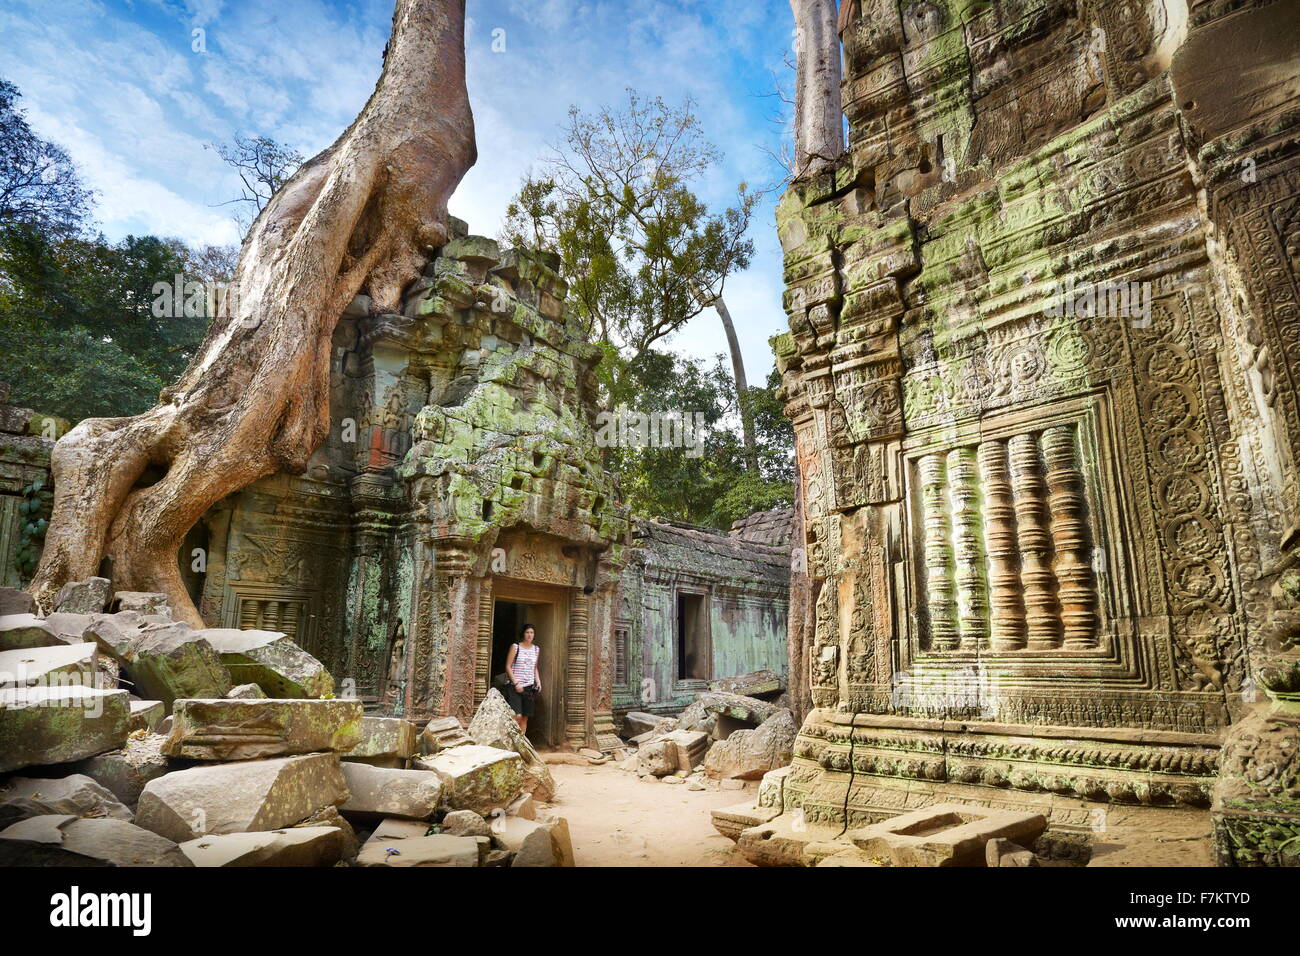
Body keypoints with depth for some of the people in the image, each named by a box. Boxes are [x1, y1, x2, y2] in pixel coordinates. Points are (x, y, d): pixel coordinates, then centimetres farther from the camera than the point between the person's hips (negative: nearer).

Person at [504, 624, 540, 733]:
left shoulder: (537, 649, 12)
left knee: (525, 718, 4)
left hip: (529, 687, 4)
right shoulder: (515, 647, -1)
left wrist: (538, 681, 6)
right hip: (515, 687, -4)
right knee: (517, 716, -16)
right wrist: (516, 683, -11)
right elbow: (508, 666, -3)